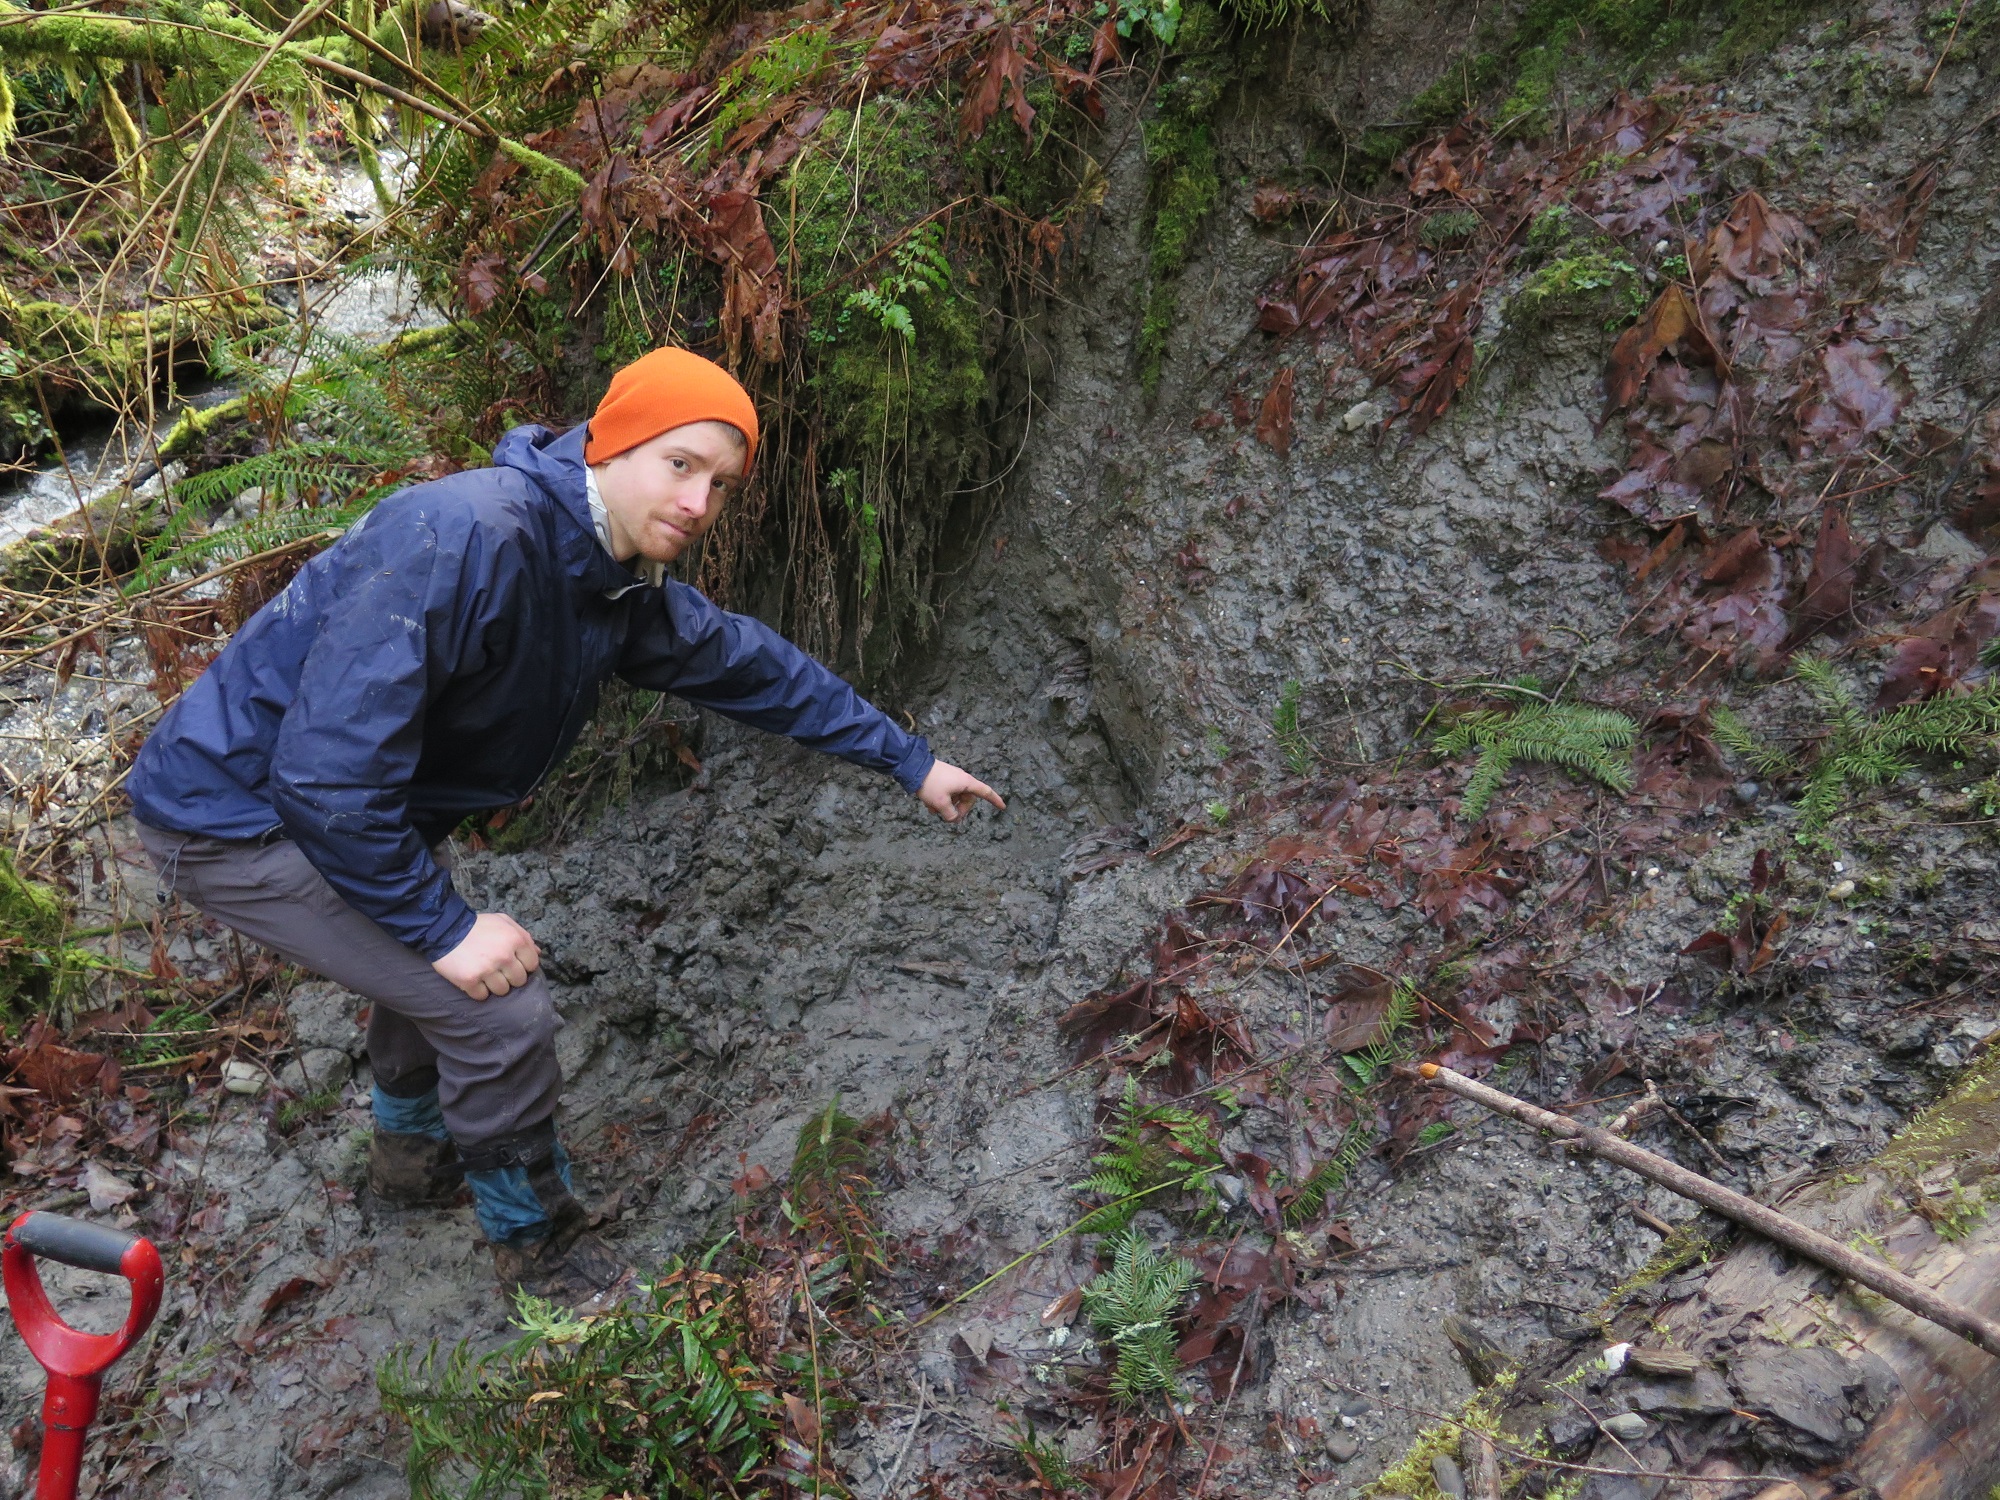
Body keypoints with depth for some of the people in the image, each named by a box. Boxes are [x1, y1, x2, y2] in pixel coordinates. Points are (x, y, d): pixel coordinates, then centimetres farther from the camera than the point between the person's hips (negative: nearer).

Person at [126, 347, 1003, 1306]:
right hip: (236, 818, -9)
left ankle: (416, 1156, 56)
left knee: (436, 967, 26)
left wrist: (909, 761, 15)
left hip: (341, 802, 9)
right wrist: (443, 927, -25)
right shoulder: (463, 541, -33)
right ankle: (532, 1237, 15)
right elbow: (328, 766, -34)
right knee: (496, 1005, -11)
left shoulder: (624, 586, -3)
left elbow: (748, 665, 10)